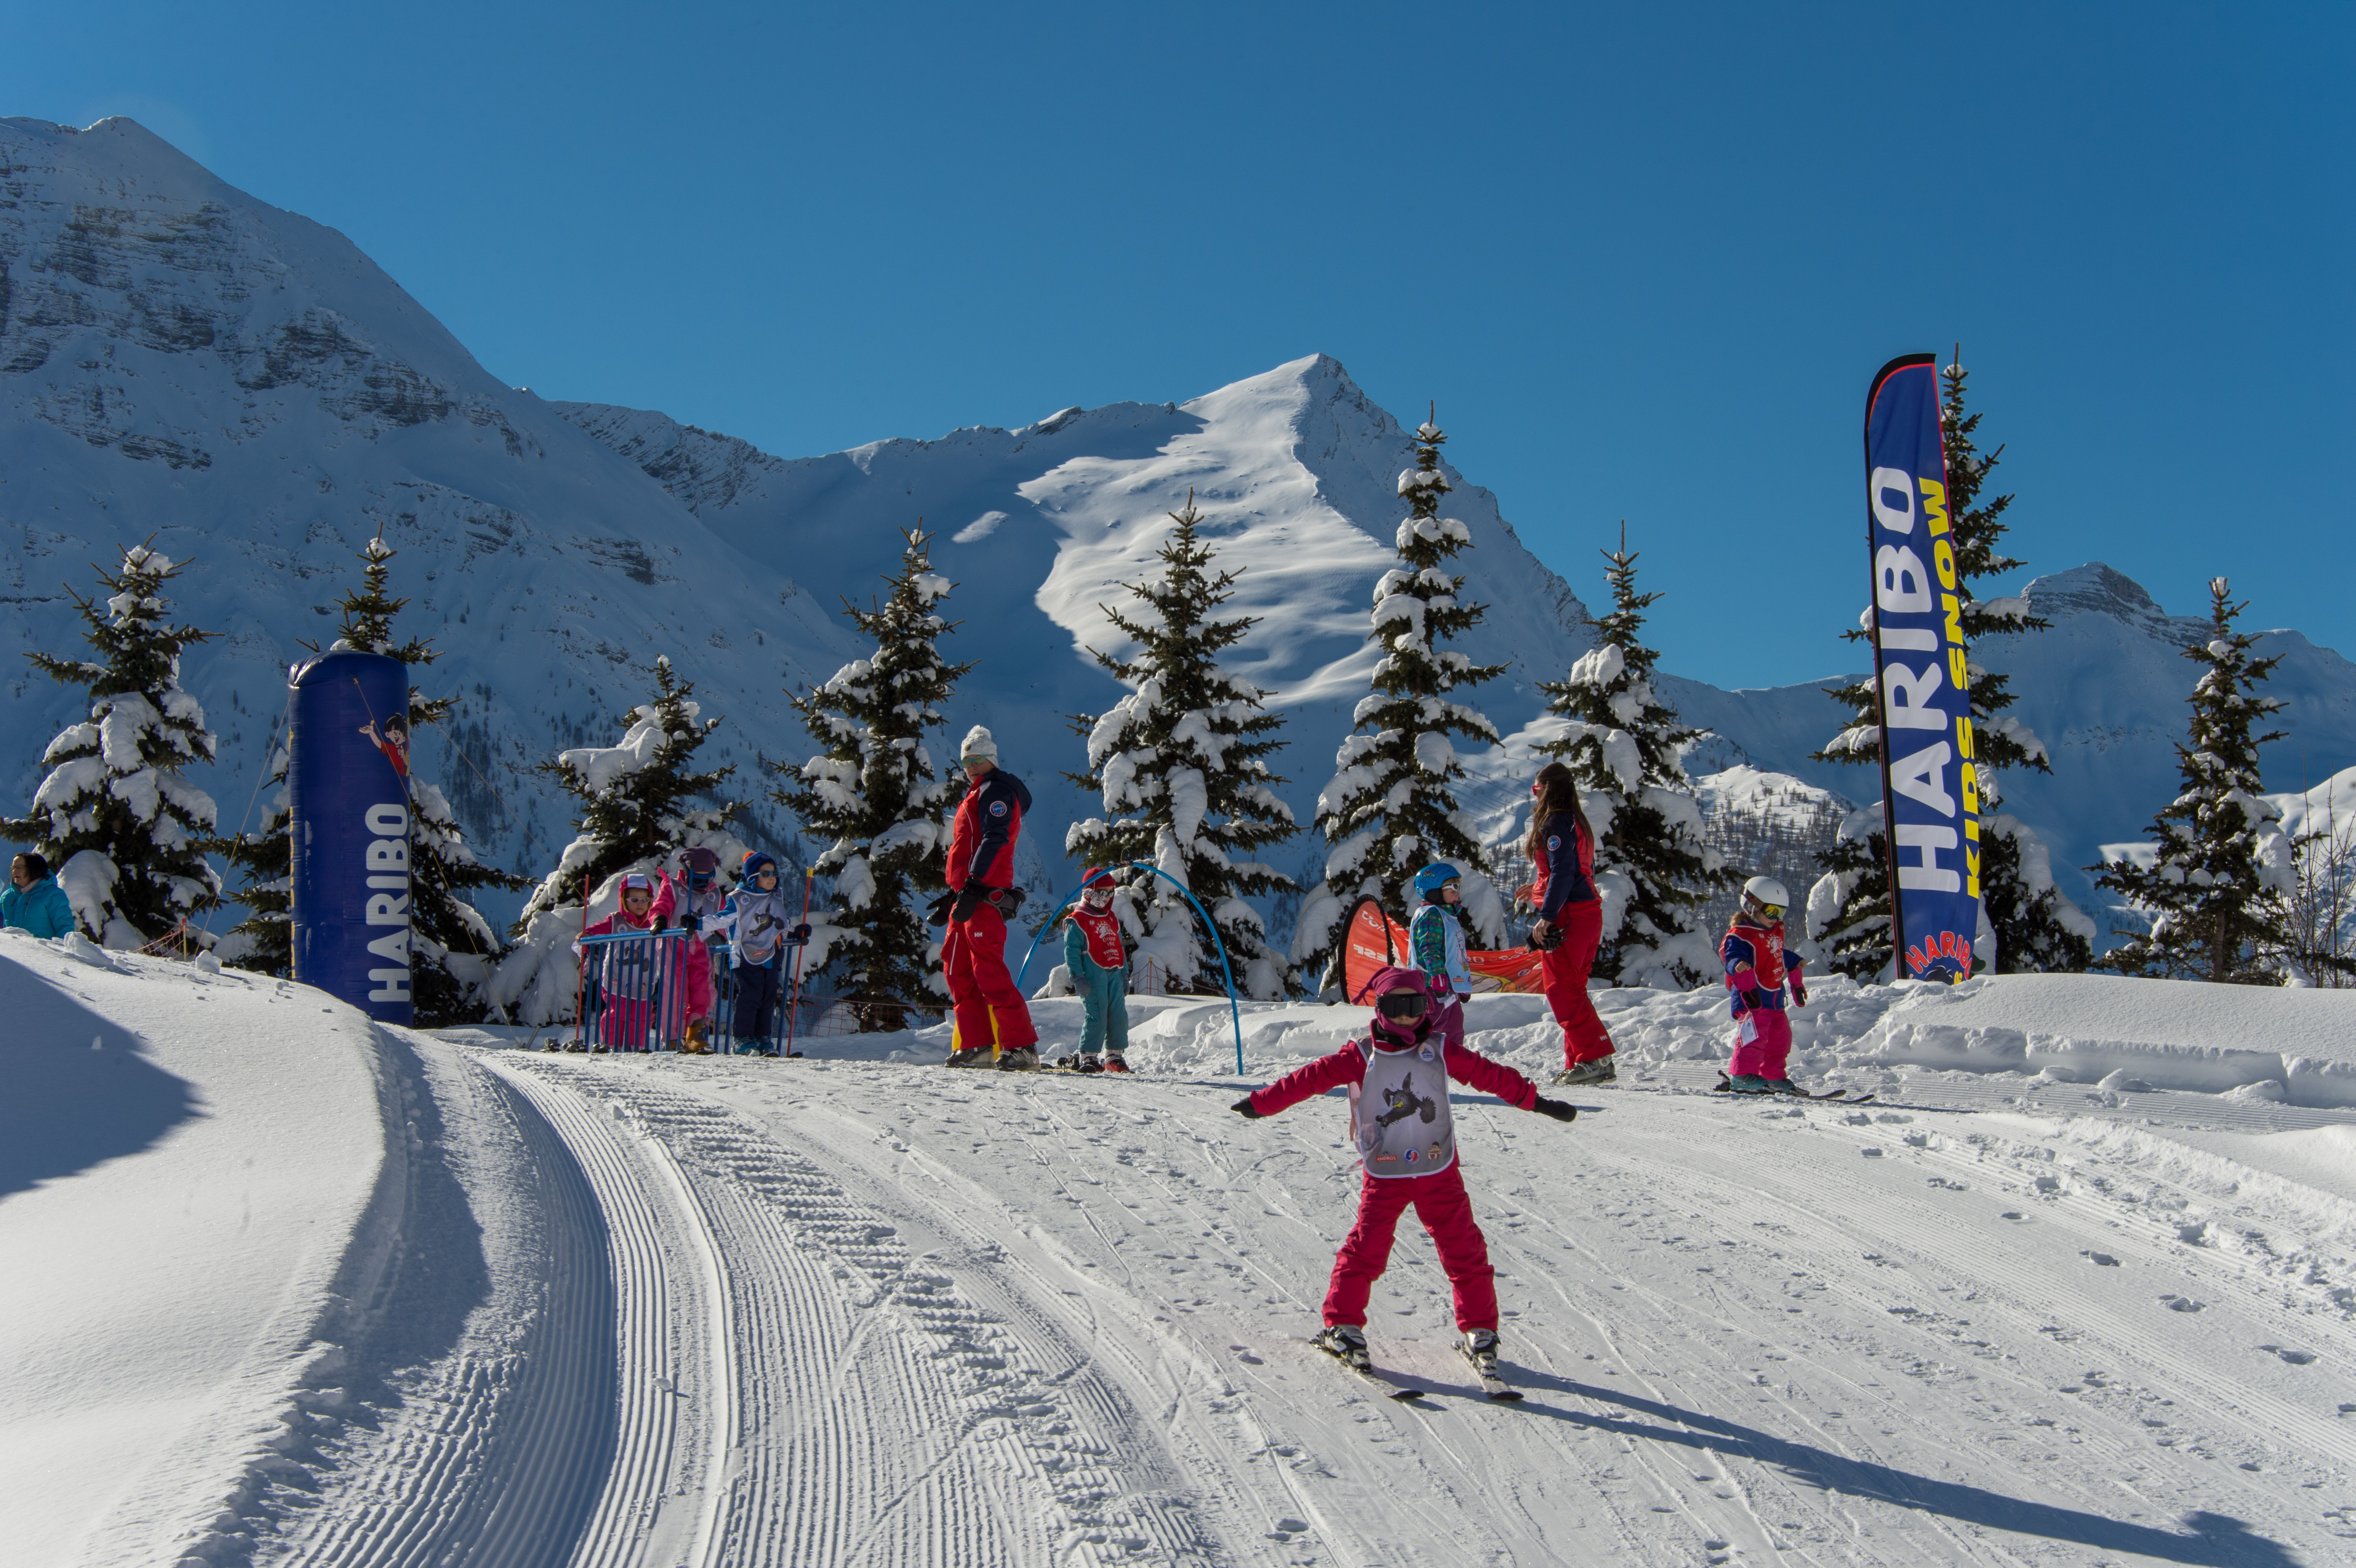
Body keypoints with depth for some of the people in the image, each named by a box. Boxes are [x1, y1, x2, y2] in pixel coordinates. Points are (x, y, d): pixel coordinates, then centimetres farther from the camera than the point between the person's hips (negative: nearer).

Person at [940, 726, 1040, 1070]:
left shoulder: (997, 791, -4)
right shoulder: (976, 794, 26)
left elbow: (994, 841, -18)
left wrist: (973, 886, -26)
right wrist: (958, 892, 25)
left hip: (985, 893, -10)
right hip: (969, 893, 10)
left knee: (988, 969, -15)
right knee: (956, 969, 8)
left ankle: (1021, 1046, -18)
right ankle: (975, 1045, 9)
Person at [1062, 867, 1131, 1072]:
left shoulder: (1112, 919, 22)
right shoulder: (1078, 920, -2)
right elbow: (1071, 950, -6)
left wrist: (1125, 974, 21)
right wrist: (1077, 977, -13)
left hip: (1114, 975, 7)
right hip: (1093, 976, -7)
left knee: (1119, 1015, 4)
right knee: (1096, 1016, -11)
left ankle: (1115, 1055, 14)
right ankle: (1088, 1057, -3)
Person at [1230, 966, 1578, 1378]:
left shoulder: (1440, 1052, 3)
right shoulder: (1361, 1057, -3)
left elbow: (1488, 1074, 8)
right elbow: (1312, 1077, -4)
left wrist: (1536, 1100, 11)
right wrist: (1262, 1103, -4)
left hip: (1439, 1172, 2)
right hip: (1384, 1176, -2)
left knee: (1464, 1249, 1)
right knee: (1366, 1248, -7)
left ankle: (1480, 1331, 13)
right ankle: (1343, 1325, 8)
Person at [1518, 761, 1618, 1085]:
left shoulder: (1556, 823, -13)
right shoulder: (1576, 821, 16)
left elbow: (1563, 873, -21)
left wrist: (1547, 916, -22)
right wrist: (1538, 890, 29)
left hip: (1567, 918, -10)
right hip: (1588, 914, 10)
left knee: (1561, 990, -7)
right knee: (1571, 989, 14)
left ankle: (1594, 1058, -11)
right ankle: (1580, 1061, 14)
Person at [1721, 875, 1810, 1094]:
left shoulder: (1776, 931, 17)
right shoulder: (1740, 935, -14)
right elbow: (1733, 956, -29)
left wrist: (1795, 964, 44)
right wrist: (1739, 965, -50)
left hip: (1774, 998, 9)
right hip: (1752, 997, -9)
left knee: (1780, 1036, 12)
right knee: (1756, 1033, -20)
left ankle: (1774, 1077, 22)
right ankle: (1742, 1076, -16)